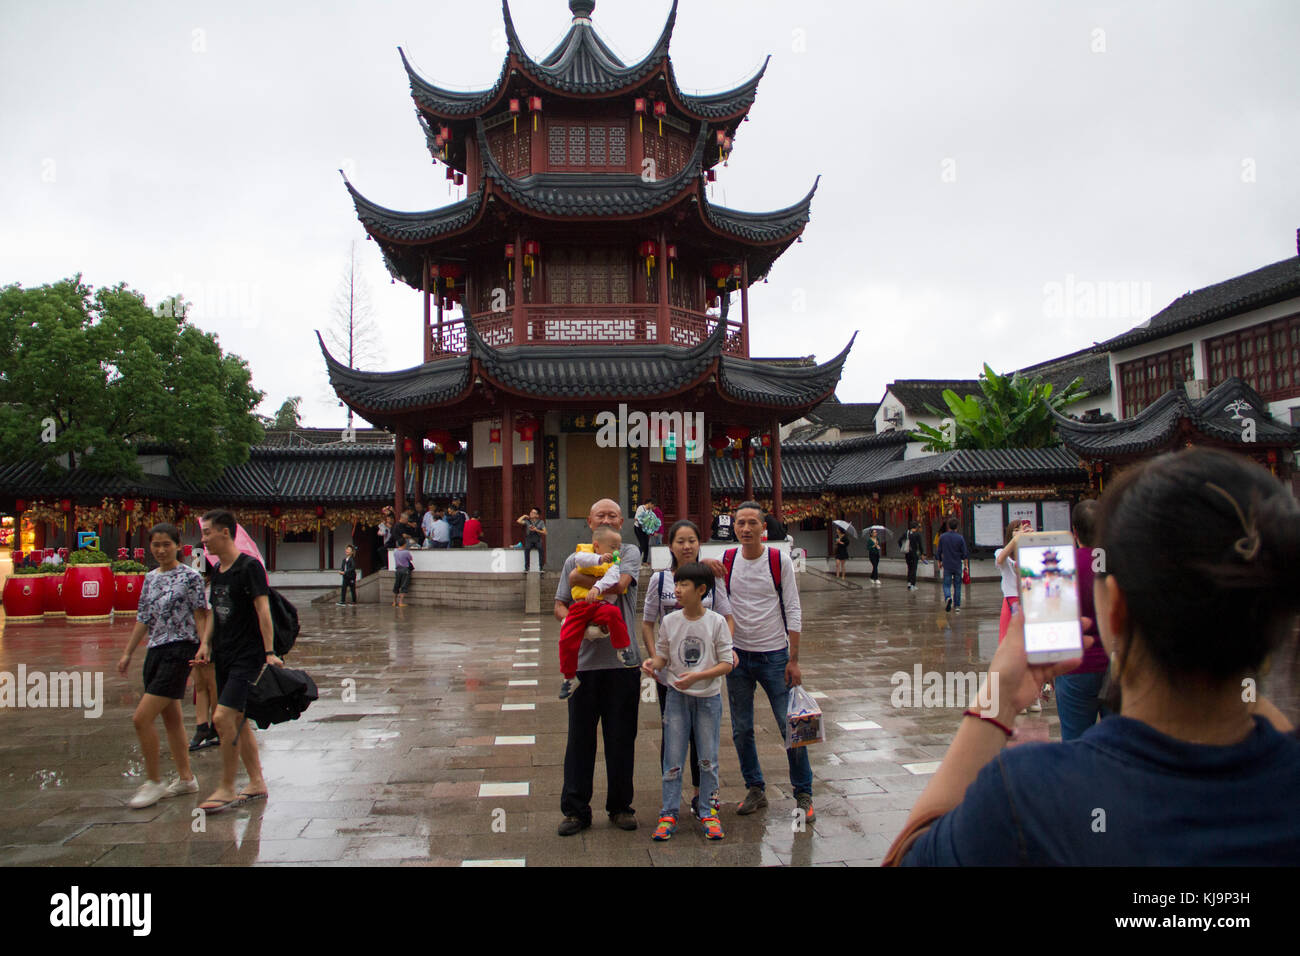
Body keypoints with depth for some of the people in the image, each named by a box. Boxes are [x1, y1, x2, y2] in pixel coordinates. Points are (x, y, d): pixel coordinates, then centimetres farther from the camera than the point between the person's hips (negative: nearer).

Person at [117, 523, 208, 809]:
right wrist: (127, 653, 17)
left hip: (179, 650, -7)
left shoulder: (190, 577, -7)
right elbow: (143, 619, 18)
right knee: (171, 718, 13)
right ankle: (186, 778, 23)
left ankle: (153, 782, 0)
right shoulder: (150, 578, 13)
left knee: (142, 718, -12)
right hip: (155, 651, 8)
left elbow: (201, 617, -8)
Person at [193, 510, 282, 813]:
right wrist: (205, 643, 8)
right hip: (223, 656, 9)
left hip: (247, 655, -9)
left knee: (223, 717, -13)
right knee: (238, 721, 12)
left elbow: (263, 609, -16)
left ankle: (226, 788, 0)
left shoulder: (249, 567, -12)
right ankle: (257, 783, 22)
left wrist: (269, 652, -20)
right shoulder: (217, 571, 13)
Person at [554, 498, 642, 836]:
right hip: (584, 659, 1)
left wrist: (583, 577, -8)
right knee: (580, 736, 5)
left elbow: (620, 584, -16)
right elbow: (560, 605, 10)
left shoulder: (629, 553, 4)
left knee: (621, 737, 7)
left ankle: (620, 806, 22)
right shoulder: (575, 560, 11)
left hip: (622, 659, -1)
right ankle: (575, 809, 16)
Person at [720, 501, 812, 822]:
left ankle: (804, 795, 13)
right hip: (737, 655, 2)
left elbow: (793, 611, -4)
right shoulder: (725, 560, 1)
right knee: (741, 730, 8)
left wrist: (793, 659, -8)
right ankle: (755, 790, 24)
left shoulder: (779, 560, -4)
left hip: (774, 654, -2)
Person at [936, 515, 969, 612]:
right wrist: (964, 558, 15)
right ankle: (957, 606, 14)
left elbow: (938, 552, 1)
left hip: (947, 565, 0)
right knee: (957, 586, 11)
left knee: (946, 585, 7)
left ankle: (948, 597, -22)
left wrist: (939, 561, 17)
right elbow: (964, 554, -5)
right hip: (957, 566, 0)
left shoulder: (942, 537, -5)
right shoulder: (960, 538, -8)